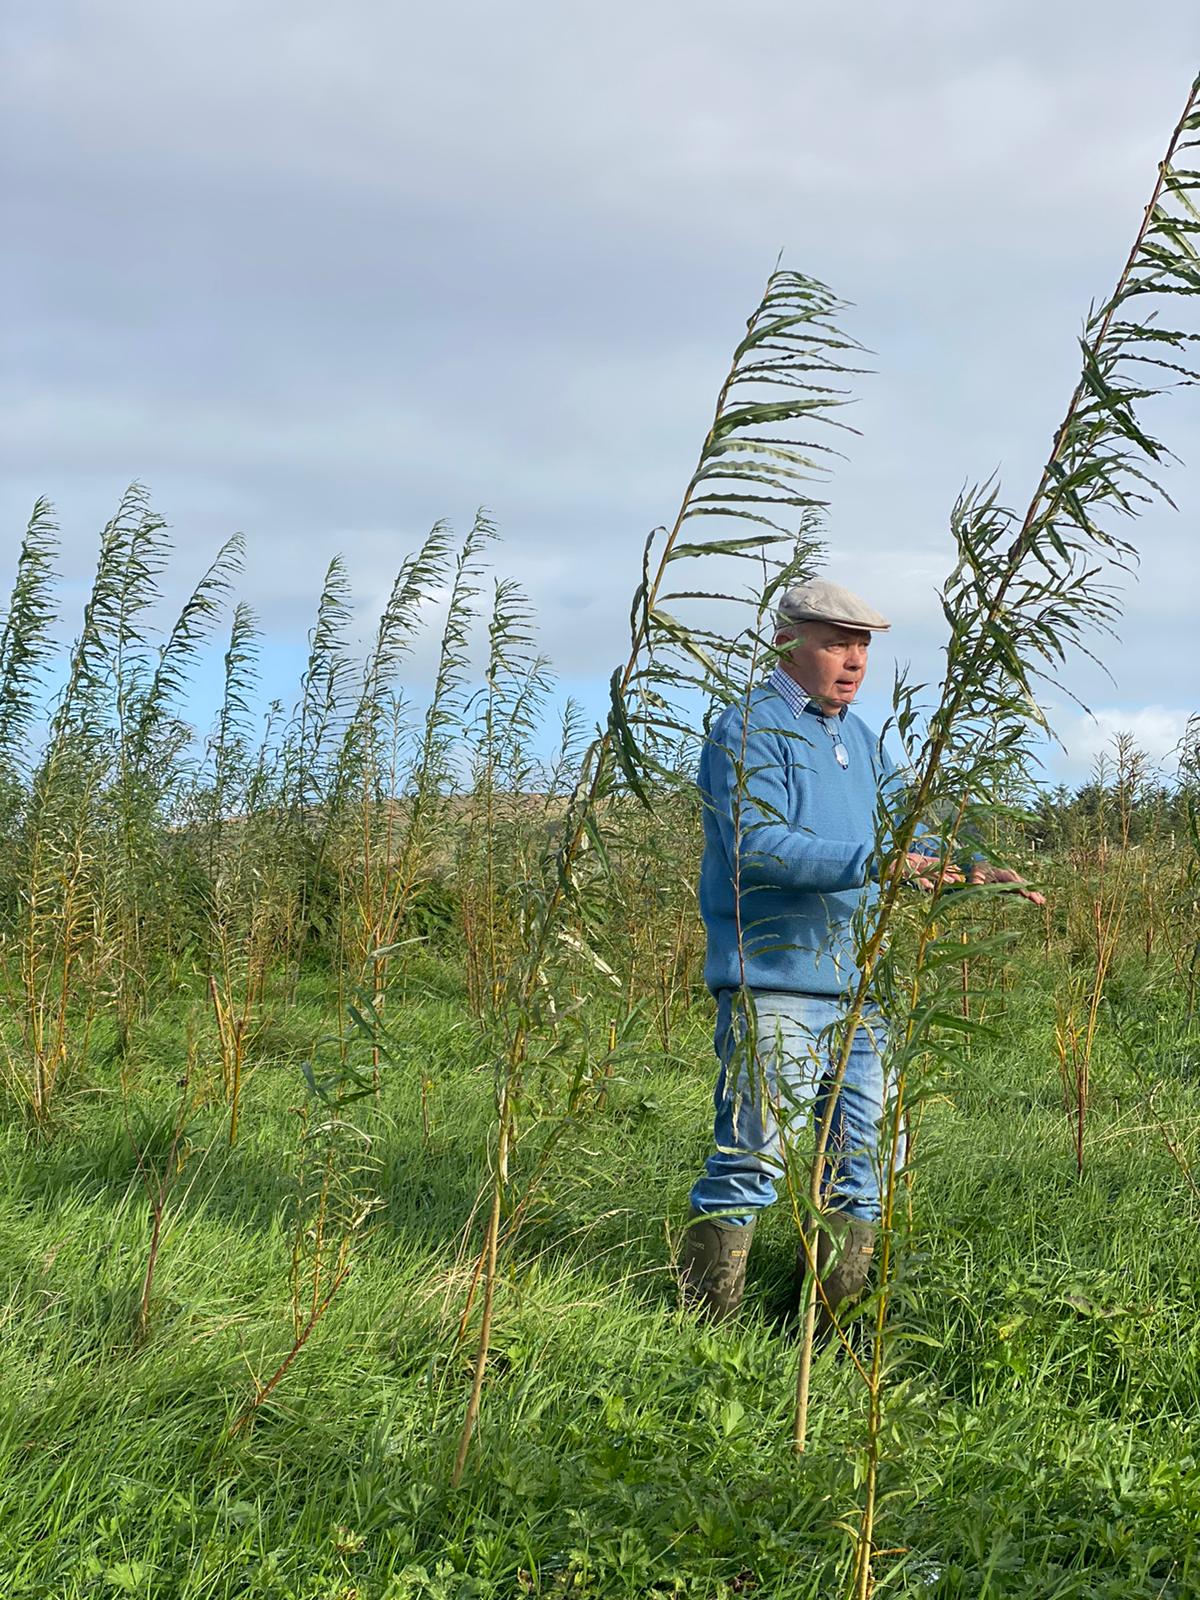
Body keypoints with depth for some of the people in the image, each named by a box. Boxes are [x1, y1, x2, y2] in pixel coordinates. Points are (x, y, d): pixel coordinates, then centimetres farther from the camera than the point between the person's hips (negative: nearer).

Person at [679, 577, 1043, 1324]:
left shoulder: (862, 740, 19)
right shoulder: (749, 731, -9)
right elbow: (758, 845, -23)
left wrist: (971, 869, 8)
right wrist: (875, 863, -31)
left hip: (857, 988, 9)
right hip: (774, 988, -9)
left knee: (867, 1160, 11)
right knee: (751, 1160, -10)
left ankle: (832, 1322, 21)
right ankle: (707, 1326, -2)